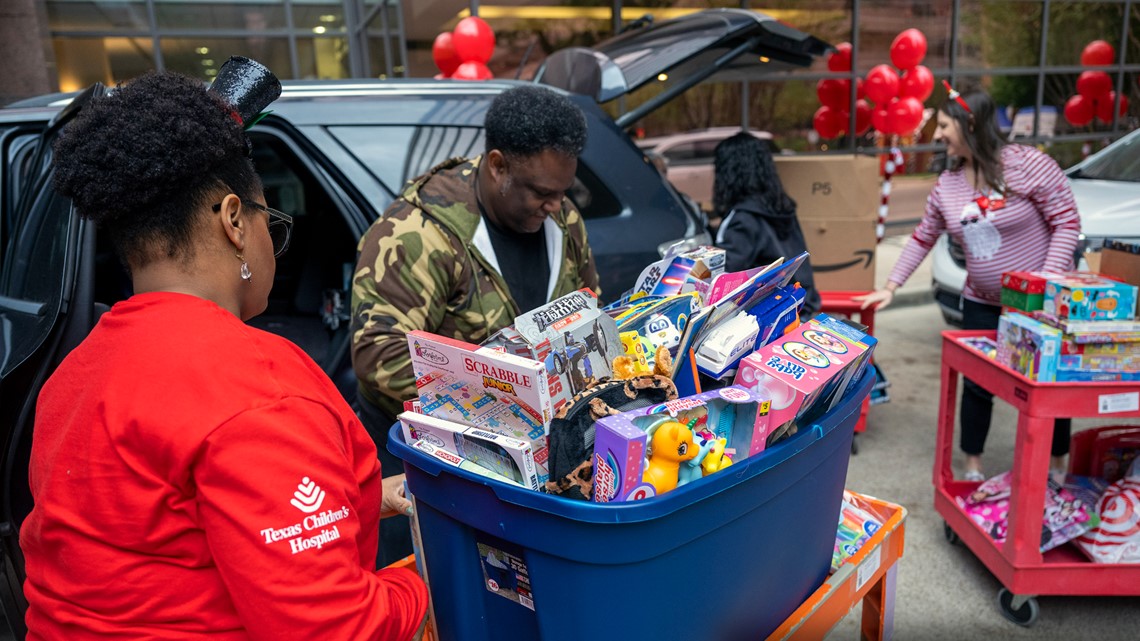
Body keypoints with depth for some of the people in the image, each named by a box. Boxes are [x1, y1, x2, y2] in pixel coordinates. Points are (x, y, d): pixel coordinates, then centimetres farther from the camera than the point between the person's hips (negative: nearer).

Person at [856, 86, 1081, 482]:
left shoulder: (1027, 165, -16)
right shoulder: (947, 184, 1)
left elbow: (1067, 222, -14)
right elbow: (922, 238, 10)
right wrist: (890, 288, 7)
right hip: (982, 304, 4)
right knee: (977, 385, 6)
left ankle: (1057, 468, 28)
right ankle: (973, 469, 22)